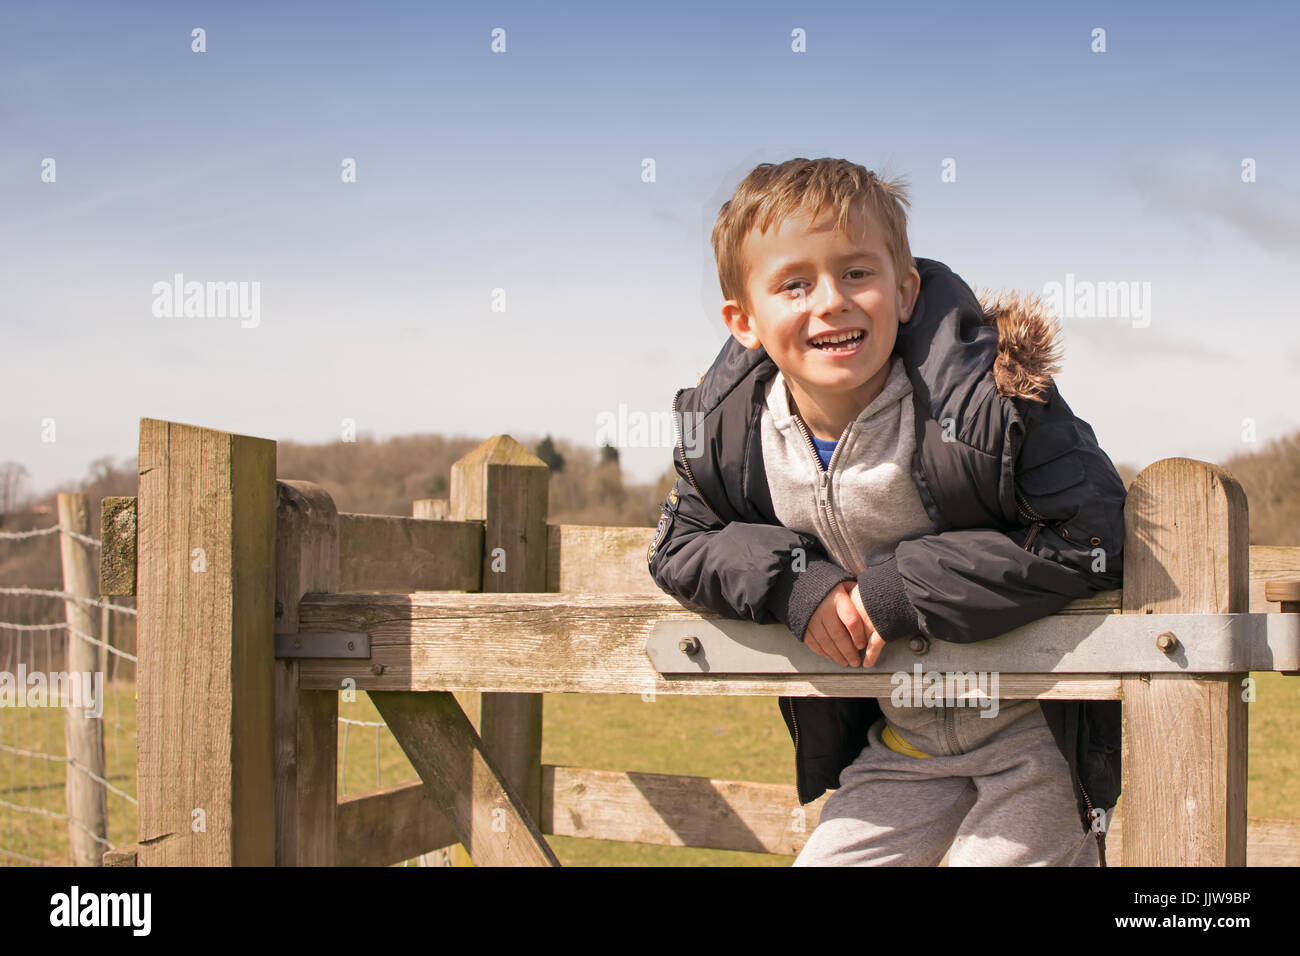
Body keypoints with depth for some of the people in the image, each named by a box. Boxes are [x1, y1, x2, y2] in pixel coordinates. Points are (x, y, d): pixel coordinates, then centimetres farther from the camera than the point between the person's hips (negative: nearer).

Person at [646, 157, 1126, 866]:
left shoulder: (983, 407, -26)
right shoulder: (727, 432, -11)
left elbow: (1091, 536, -26)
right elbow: (679, 547, 3)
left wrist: (903, 588, -26)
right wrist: (793, 582, -18)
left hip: (1037, 733, -5)